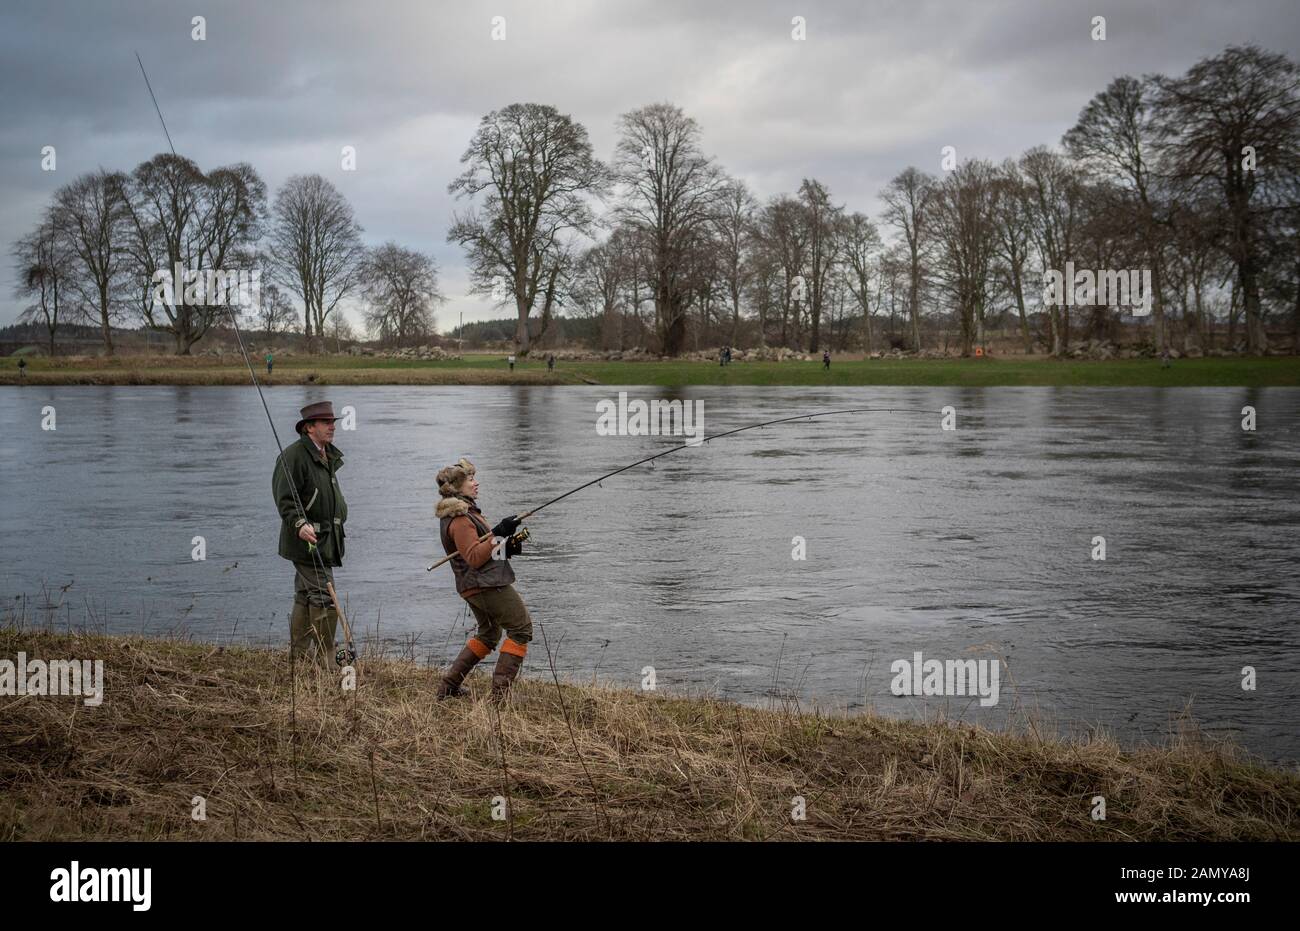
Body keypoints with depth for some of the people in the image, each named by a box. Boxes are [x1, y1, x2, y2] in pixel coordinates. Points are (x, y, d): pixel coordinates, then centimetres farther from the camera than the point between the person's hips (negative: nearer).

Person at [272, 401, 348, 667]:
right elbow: (284, 499, -19)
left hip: (324, 538, 10)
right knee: (324, 598, -13)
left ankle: (297, 658, 19)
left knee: (305, 599, 13)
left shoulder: (329, 456, 16)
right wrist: (300, 524, -31)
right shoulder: (294, 455, -13)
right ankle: (325, 662, -10)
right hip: (307, 538, -10)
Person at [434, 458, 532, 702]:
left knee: (488, 633, 24)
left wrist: (506, 548, 7)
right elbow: (474, 558, -24)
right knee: (521, 629, -6)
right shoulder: (459, 519, -17)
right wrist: (498, 533, -26)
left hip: (474, 587, 11)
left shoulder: (466, 512, 16)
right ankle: (500, 691, -12)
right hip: (487, 584, -11)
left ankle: (448, 686, 22)